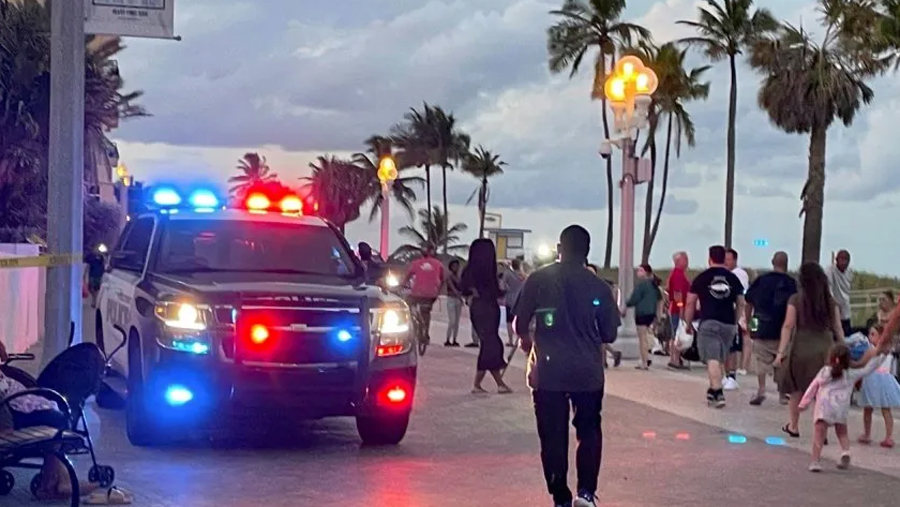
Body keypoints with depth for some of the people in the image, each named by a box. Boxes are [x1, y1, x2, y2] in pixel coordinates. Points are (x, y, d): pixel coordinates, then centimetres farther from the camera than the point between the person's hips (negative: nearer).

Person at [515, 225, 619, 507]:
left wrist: (528, 341, 20)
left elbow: (520, 325, -2)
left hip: (547, 370, -1)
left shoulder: (539, 280, -3)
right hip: (588, 372, 1)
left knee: (553, 437, 7)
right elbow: (610, 335, 3)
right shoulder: (599, 287, -1)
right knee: (589, 432, 17)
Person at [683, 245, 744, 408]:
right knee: (720, 359, 17)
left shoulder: (702, 278, 1)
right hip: (729, 324, 4)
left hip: (709, 322, -4)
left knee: (712, 359, -8)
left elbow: (690, 303, 2)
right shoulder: (733, 278, 9)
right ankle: (713, 390, 28)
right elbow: (740, 304, 12)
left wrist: (688, 323, 12)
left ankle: (718, 393, -20)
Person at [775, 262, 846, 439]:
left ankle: (793, 426, 29)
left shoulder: (795, 300, -5)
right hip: (825, 349, 1)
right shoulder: (830, 301, 3)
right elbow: (838, 328, 5)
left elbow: (788, 327, -7)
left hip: (801, 348, -1)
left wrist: (781, 352, -6)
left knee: (797, 389, 17)